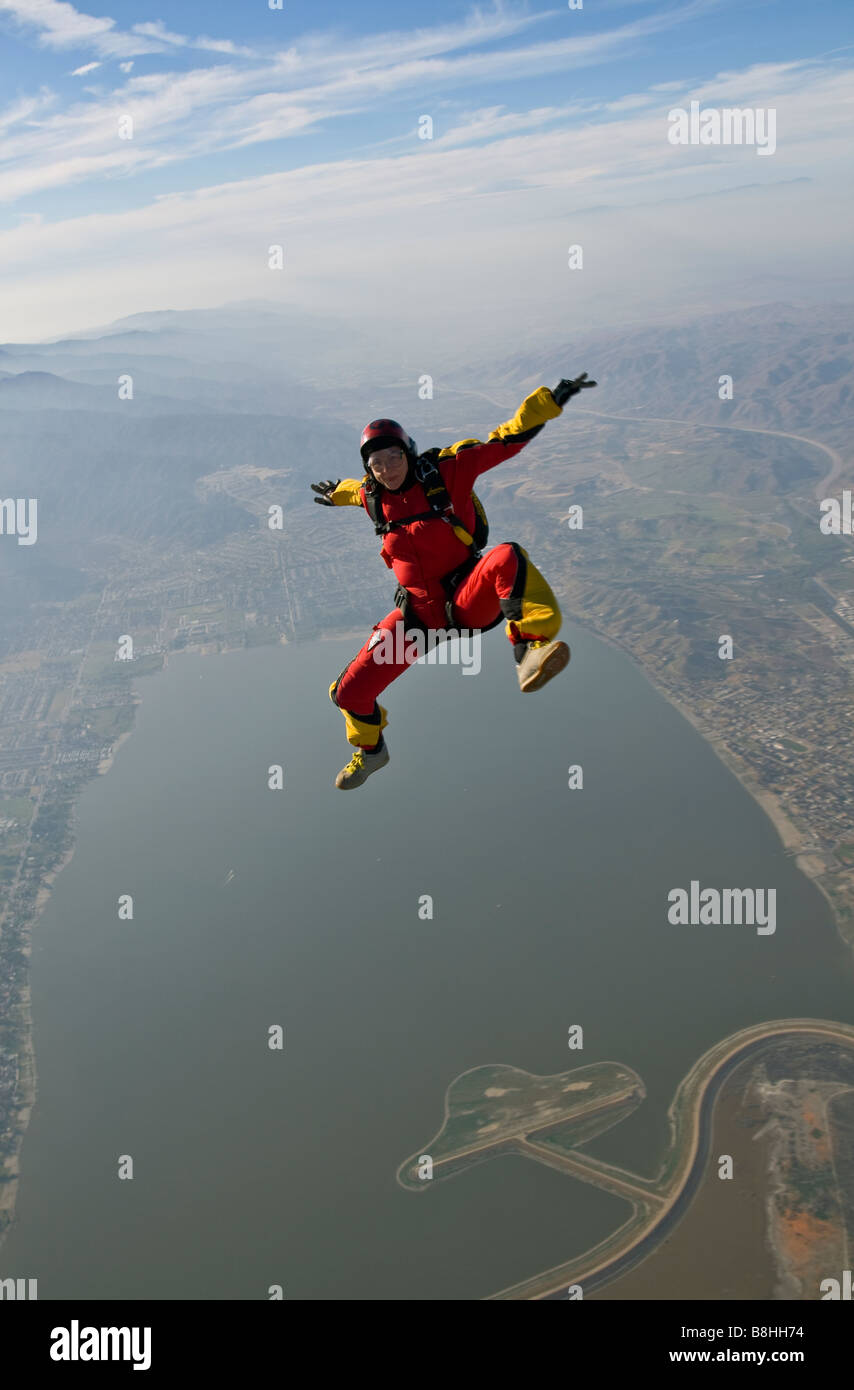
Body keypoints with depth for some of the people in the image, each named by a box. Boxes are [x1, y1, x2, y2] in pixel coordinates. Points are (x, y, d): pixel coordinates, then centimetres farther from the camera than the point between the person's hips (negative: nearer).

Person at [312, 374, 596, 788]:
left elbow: (509, 438, -12)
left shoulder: (447, 469, -10)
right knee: (349, 692, 0)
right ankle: (370, 751, 33)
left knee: (508, 557, -38)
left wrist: (551, 399, -21)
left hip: (468, 600, -4)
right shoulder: (371, 497, 2)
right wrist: (338, 492, 52)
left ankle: (530, 654, -40)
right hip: (419, 615, 4)